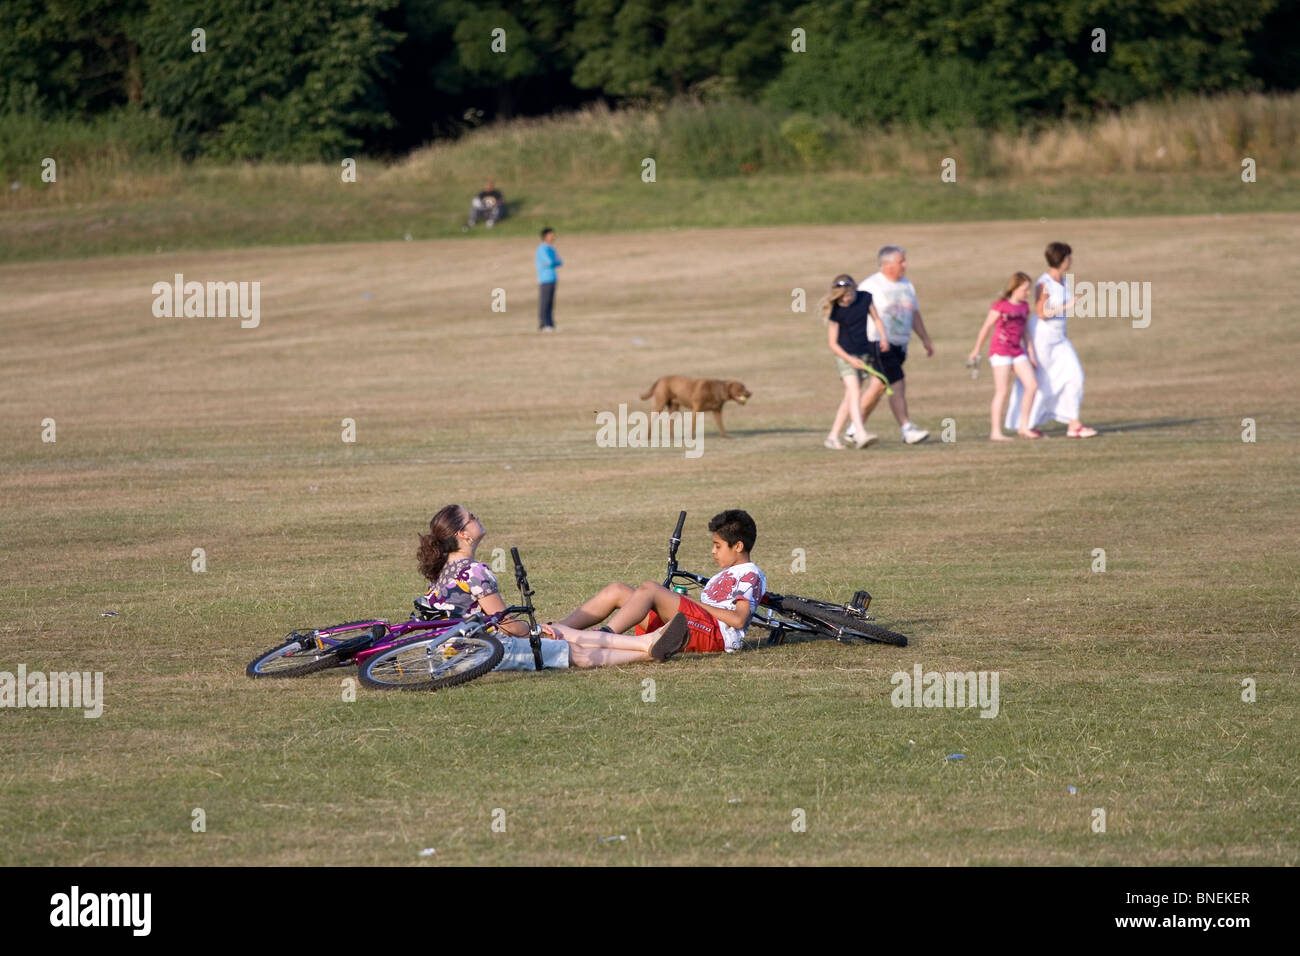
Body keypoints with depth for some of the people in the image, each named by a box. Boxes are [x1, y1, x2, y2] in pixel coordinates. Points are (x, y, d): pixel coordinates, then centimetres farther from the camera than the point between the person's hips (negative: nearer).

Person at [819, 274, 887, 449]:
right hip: (844, 354, -5)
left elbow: (875, 318, 12)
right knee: (854, 391, -20)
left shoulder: (865, 298, -3)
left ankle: (832, 437, 13)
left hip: (863, 353, 5)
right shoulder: (836, 311, -15)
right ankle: (861, 435, -31)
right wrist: (850, 359, -22)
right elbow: (832, 343, -11)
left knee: (849, 397, 6)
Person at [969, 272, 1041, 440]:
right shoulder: (1000, 306, -9)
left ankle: (1024, 427, 7)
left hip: (1017, 351, 7)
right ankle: (996, 432, -2)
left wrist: (1031, 355, 14)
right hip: (1000, 350, -7)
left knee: (1032, 386, -2)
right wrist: (976, 350, 3)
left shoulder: (1024, 307, 12)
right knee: (1002, 391, -6)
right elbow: (986, 328, -2)